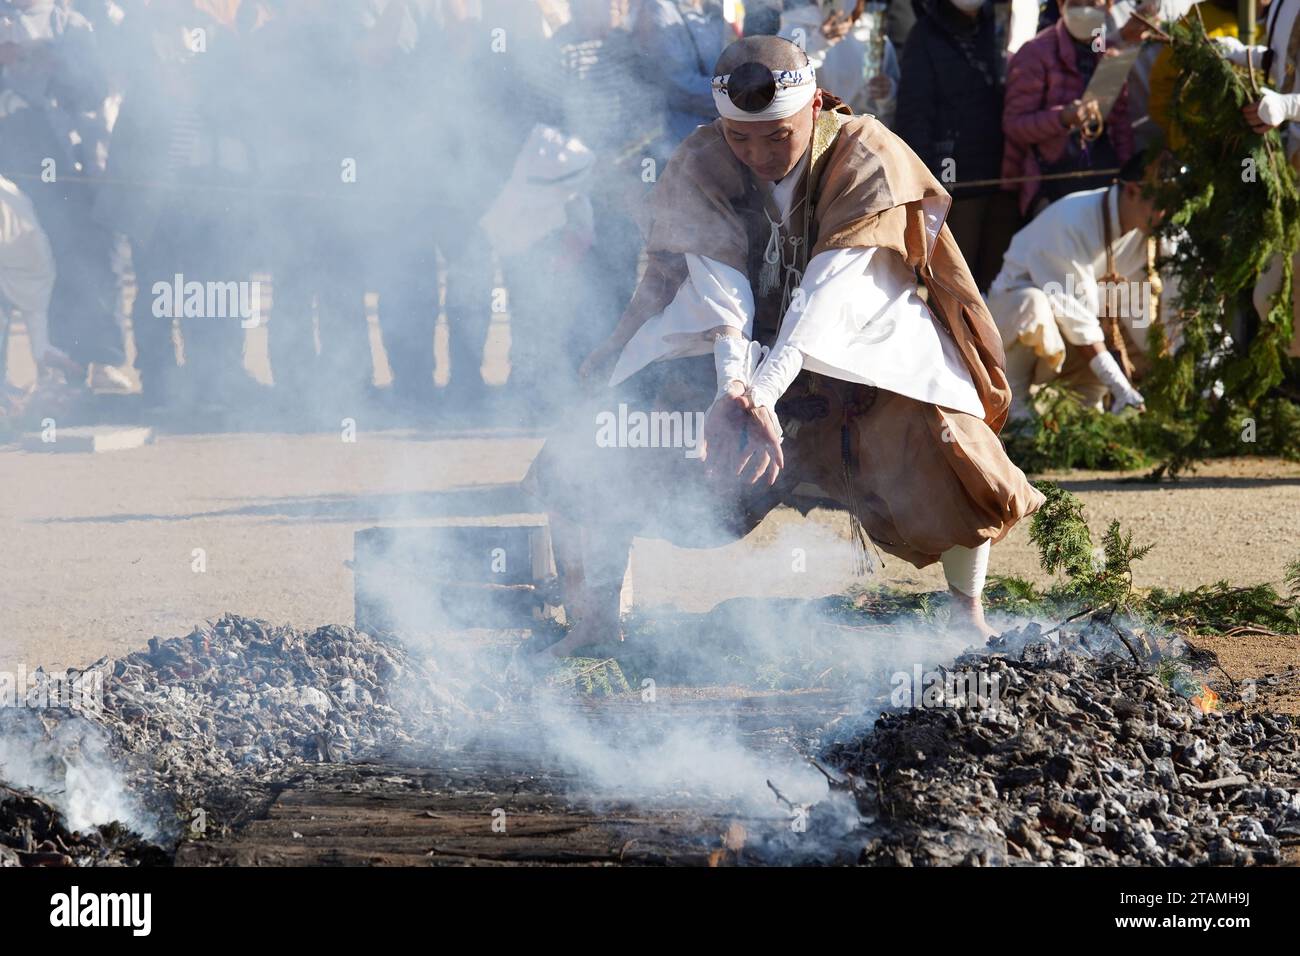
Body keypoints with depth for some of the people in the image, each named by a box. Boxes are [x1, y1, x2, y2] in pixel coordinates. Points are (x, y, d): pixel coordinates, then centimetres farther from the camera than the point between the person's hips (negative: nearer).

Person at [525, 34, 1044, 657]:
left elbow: (828, 293, -30)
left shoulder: (867, 161, -20)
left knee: (967, 484, -23)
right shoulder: (699, 166, -13)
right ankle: (594, 620, 7)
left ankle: (968, 612, 5)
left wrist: (765, 395, -44)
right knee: (578, 466, -13)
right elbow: (718, 288, -22)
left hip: (855, 346, -2)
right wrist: (732, 385, -42)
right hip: (728, 347, 2)